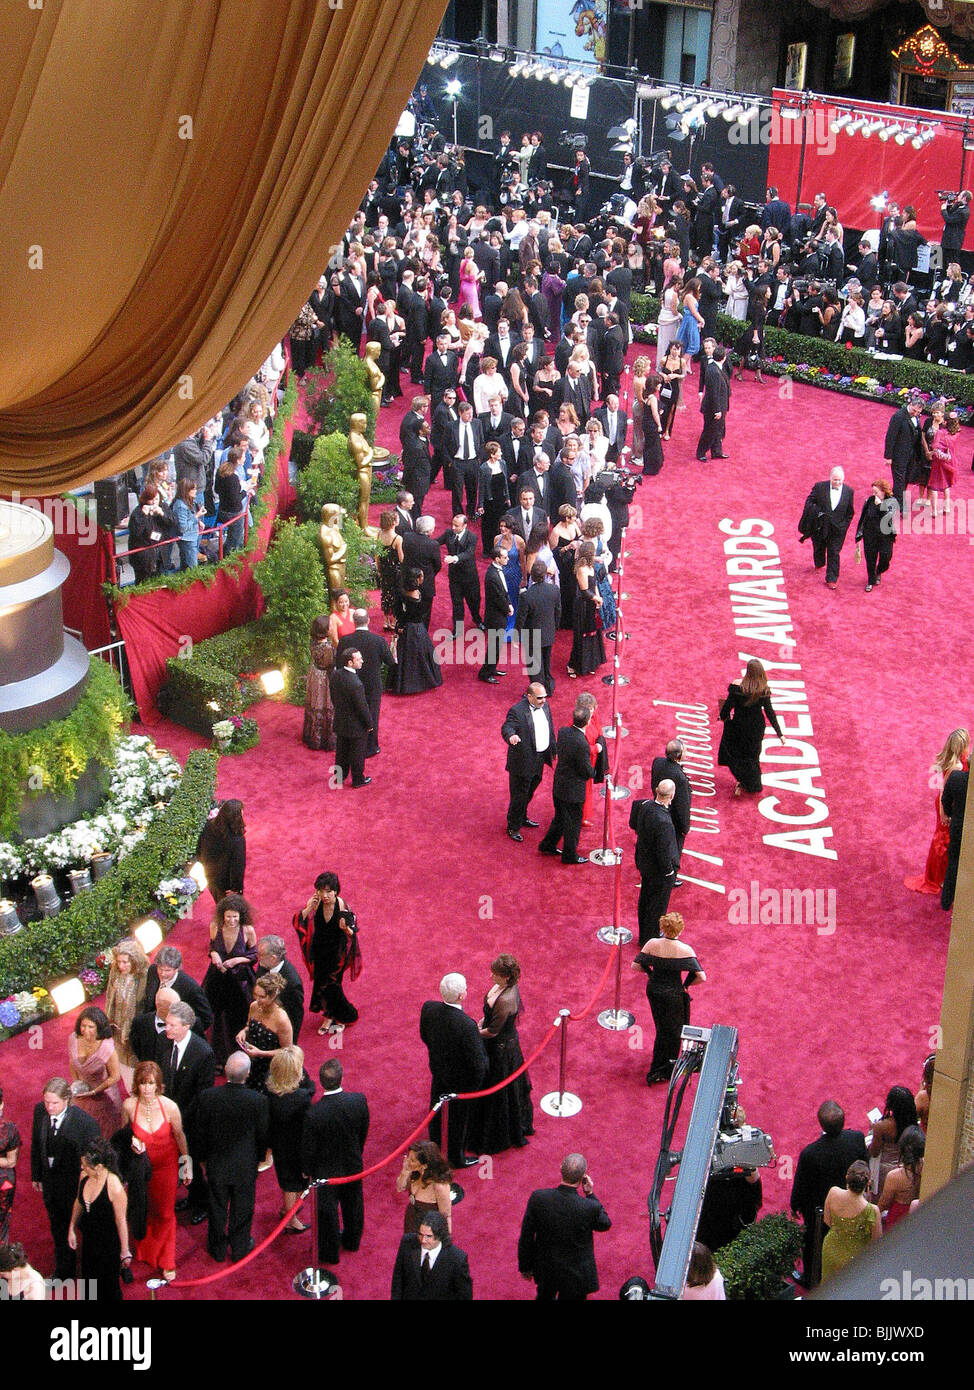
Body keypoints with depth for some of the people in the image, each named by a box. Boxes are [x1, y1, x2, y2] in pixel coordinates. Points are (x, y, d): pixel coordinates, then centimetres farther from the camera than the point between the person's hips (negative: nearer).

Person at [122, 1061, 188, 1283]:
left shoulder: (169, 1107, -21)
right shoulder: (129, 1105, -18)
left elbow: (179, 1135, -5)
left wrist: (187, 1164, 2)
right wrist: (132, 1141, -20)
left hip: (166, 1165, -1)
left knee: (165, 1213, 9)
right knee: (143, 1211, 16)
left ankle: (166, 1262, 29)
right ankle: (145, 1250, 43)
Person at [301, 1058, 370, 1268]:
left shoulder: (313, 1113, -33)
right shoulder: (359, 1100, -23)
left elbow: (308, 1148, -19)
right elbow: (363, 1133, -4)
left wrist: (308, 1170, 1)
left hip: (326, 1170, -4)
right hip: (353, 1165, 4)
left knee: (327, 1211, 19)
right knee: (352, 1203, 28)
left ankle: (330, 1252, 39)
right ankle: (352, 1240, 51)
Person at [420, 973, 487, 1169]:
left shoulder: (429, 1008, -21)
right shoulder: (467, 1025, -39)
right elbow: (478, 1061, -29)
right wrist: (477, 1083, -9)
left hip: (437, 1070, 6)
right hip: (460, 1079, -6)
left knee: (436, 1110, 29)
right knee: (458, 1116, 19)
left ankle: (434, 1147, 53)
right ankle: (456, 1158, 41)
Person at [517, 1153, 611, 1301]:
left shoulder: (538, 1198, -24)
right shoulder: (591, 1208, -30)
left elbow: (526, 1238, -12)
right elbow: (605, 1225, -4)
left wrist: (525, 1266, 4)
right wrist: (590, 1194, -8)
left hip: (545, 1268, 2)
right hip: (575, 1275, -2)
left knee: (545, 1296, 32)